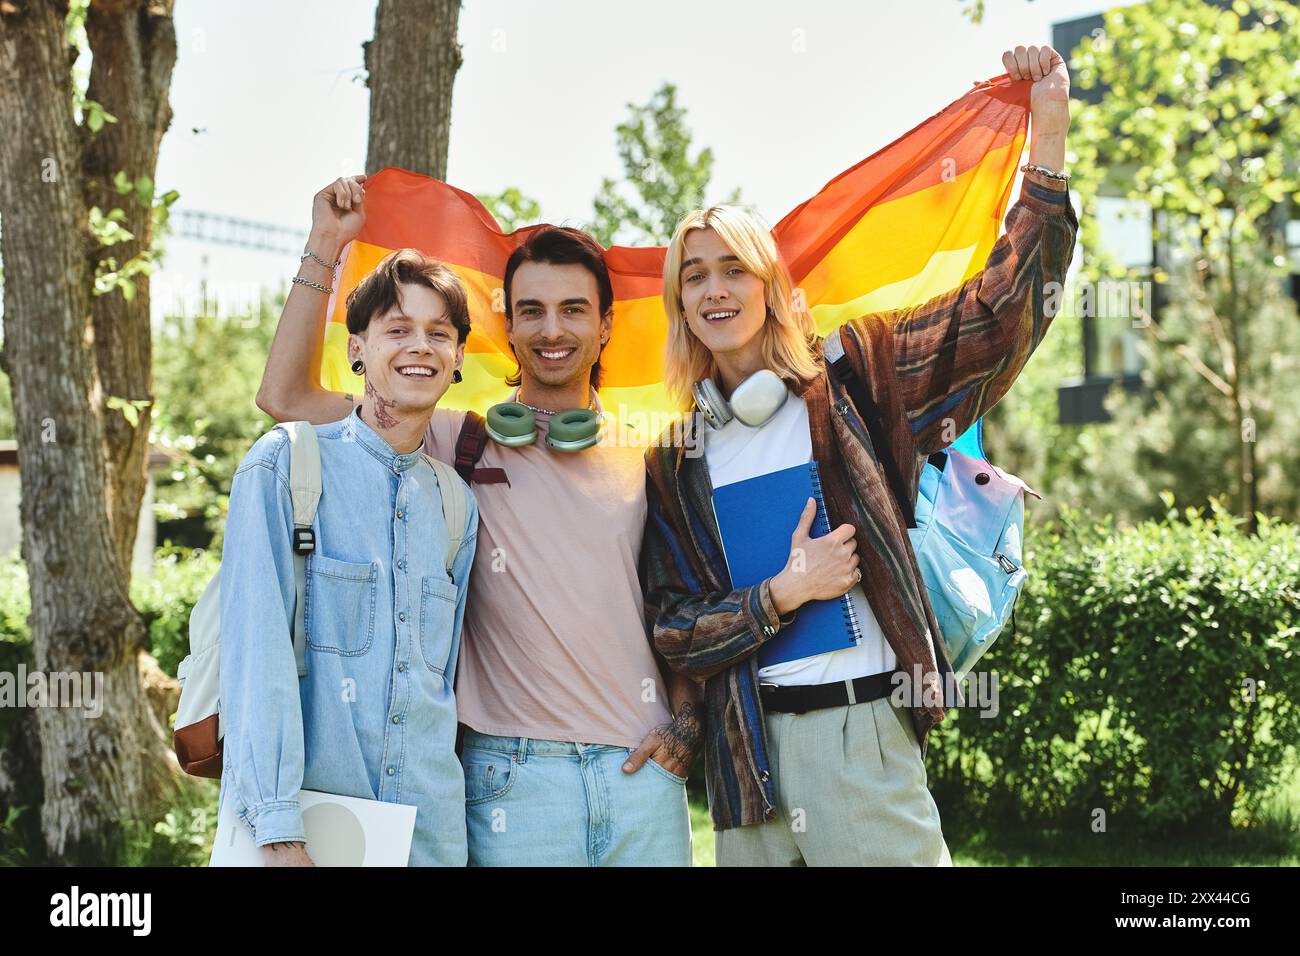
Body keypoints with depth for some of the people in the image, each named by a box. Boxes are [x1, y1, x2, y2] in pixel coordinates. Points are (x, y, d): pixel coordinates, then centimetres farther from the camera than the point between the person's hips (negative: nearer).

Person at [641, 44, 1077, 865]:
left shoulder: (850, 375, 2)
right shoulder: (675, 464, 9)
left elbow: (1005, 311, -7)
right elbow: (675, 630, 6)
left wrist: (1049, 138, -15)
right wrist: (781, 595, -11)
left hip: (861, 728, -3)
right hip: (746, 751, 3)